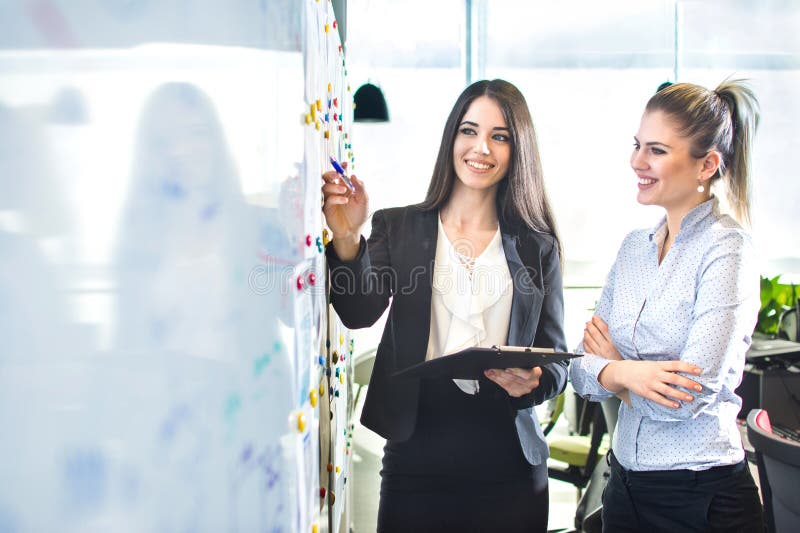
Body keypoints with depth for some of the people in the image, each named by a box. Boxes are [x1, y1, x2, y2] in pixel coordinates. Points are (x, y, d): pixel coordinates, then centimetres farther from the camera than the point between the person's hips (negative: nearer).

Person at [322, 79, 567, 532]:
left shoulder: (538, 247, 7)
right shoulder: (397, 229, 5)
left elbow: (556, 363, 6)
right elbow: (360, 312, -10)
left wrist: (531, 383, -17)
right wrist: (347, 240, -27)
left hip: (509, 466, 1)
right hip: (415, 461, -1)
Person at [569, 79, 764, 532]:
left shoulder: (726, 250, -13)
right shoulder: (635, 246, 7)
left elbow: (692, 395, -20)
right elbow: (584, 367, 2)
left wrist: (612, 368, -5)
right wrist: (622, 373, -19)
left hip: (703, 495, -6)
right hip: (627, 483, 6)